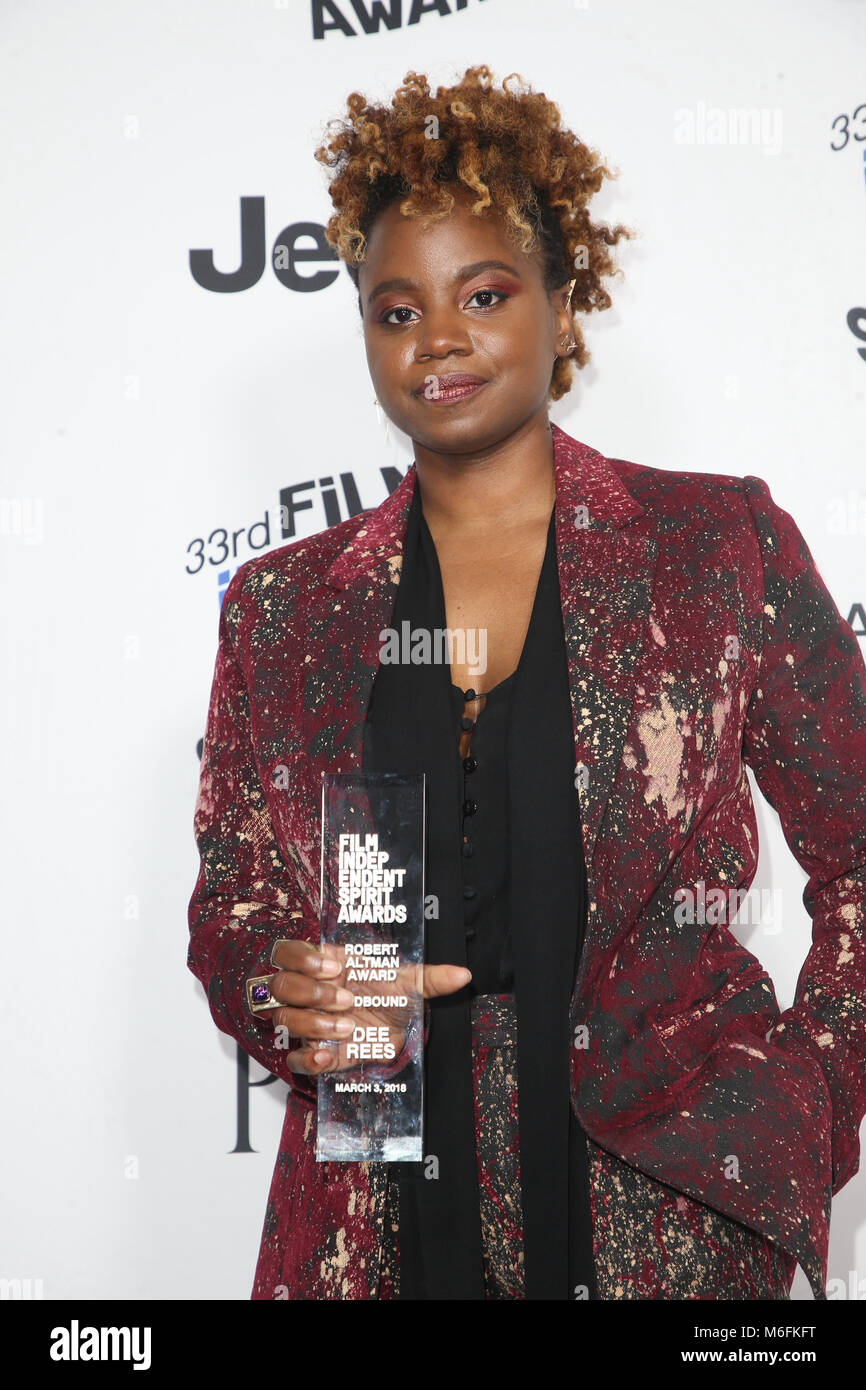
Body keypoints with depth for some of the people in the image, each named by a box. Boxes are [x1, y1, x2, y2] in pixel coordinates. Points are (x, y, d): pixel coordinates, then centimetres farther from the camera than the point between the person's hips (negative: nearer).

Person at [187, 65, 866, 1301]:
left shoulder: (724, 547, -2)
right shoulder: (285, 604, 3)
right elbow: (231, 898, 8)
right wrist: (286, 990, -13)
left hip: (676, 1200, -1)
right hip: (387, 1214, 2)